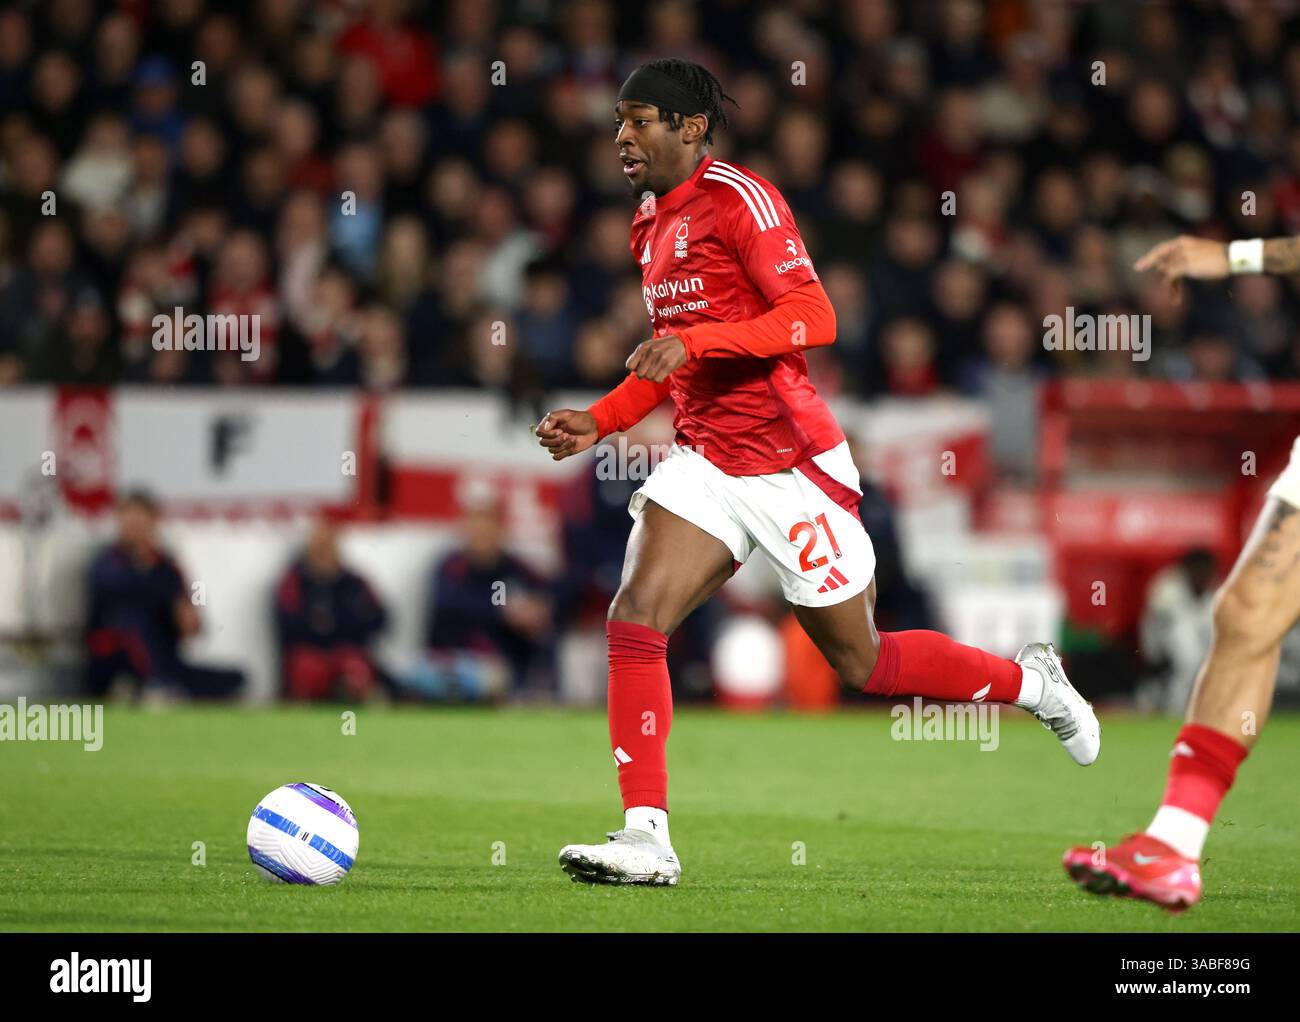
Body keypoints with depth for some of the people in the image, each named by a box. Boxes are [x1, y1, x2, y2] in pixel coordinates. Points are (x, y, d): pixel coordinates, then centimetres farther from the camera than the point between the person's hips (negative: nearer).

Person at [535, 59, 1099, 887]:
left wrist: (694, 338, -31)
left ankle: (1031, 682, 29)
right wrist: (597, 422, 13)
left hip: (791, 463, -7)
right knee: (634, 619, -14)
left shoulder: (738, 199, -13)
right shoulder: (653, 223, 14)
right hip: (705, 462, 7)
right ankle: (646, 838, -15)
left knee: (860, 662, 5)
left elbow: (813, 319, -22)